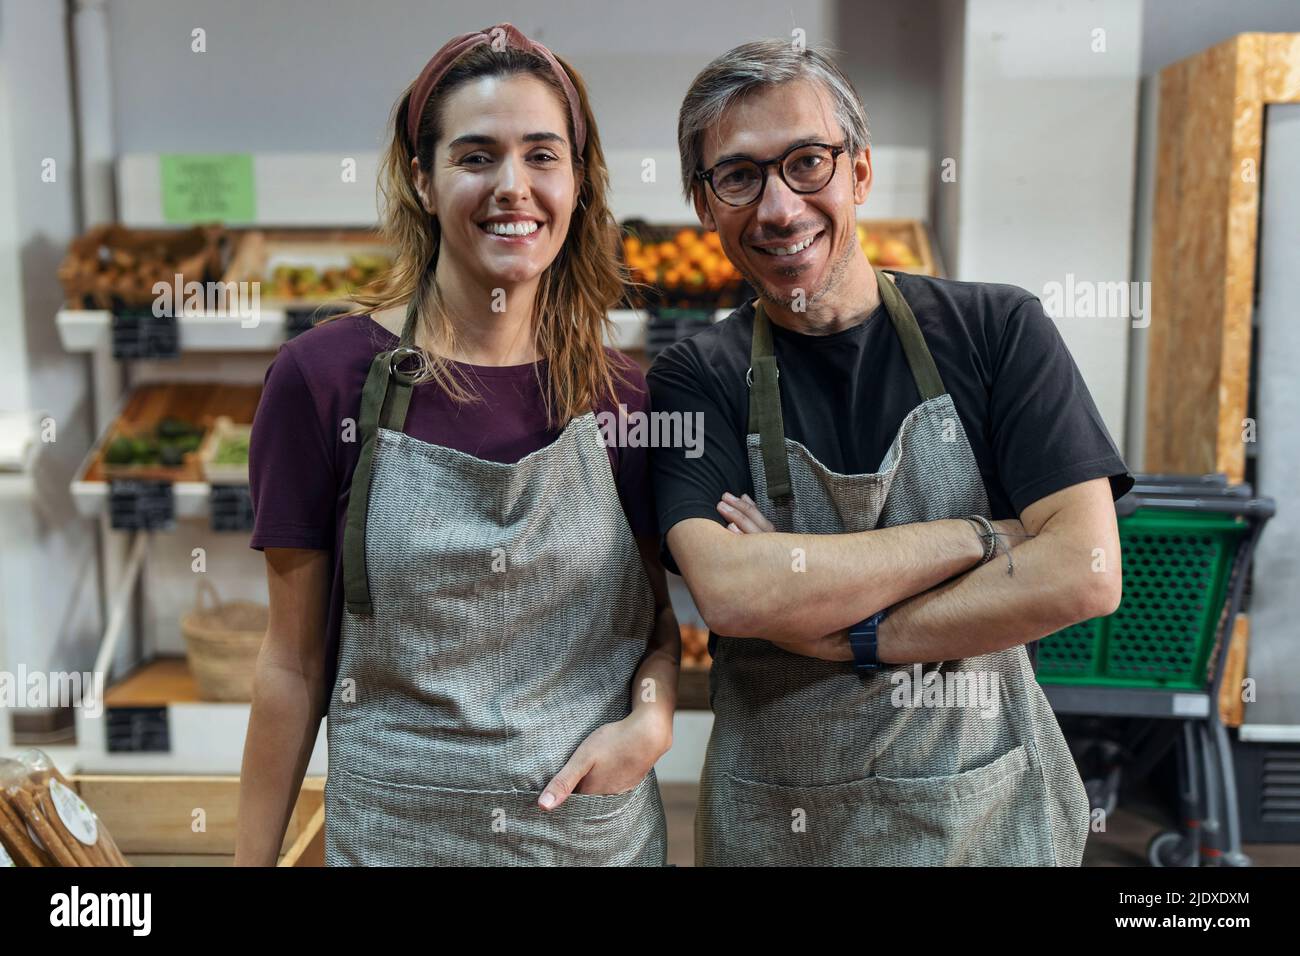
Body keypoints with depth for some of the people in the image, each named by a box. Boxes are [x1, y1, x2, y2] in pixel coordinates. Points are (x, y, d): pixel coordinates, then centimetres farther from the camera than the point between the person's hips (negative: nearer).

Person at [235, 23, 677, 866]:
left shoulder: (623, 395, -4)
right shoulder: (325, 377, -11)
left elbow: (658, 614, 7)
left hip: (603, 822, 3)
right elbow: (295, 660, -4)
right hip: (393, 828, -2)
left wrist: (651, 717, -12)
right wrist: (254, 857, -1)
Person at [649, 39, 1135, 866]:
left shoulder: (997, 330, -7)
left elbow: (1085, 573, -16)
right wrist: (979, 538, -19)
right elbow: (727, 590, -23)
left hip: (992, 808, 1)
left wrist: (847, 635, -19)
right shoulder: (696, 381, -8)